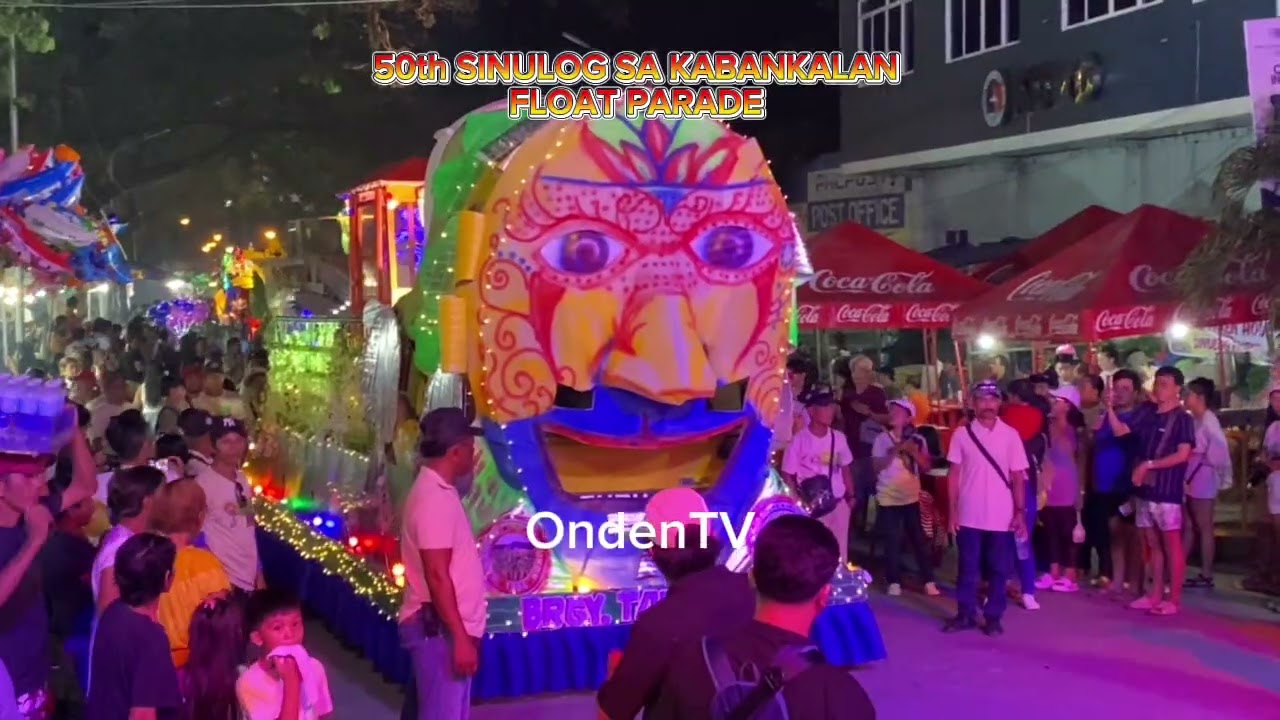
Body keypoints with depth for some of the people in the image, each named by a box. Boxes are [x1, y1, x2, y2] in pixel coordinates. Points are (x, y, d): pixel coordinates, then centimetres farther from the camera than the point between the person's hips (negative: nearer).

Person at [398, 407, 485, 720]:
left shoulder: (438, 490, 14)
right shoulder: (435, 497, -18)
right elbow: (437, 575, -22)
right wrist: (460, 637, -22)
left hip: (441, 626, 10)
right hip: (440, 628, -10)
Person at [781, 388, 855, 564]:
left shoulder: (839, 437, 3)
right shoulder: (799, 440, -11)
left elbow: (845, 469, 13)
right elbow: (788, 476, -7)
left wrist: (851, 496, 8)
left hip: (839, 504, 5)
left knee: (840, 552, 13)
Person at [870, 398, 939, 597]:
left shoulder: (917, 440, 3)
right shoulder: (882, 439, -3)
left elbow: (926, 467, 0)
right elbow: (877, 467, -10)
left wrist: (914, 452, -15)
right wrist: (895, 451, -20)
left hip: (911, 497, 2)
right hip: (888, 498, -2)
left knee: (919, 538, 1)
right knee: (892, 540, -1)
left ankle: (928, 581, 6)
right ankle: (894, 582, 8)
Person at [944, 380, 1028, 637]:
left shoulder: (1010, 435, 0)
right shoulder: (962, 434, 0)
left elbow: (1018, 477, 1)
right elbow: (954, 475, 3)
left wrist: (1020, 512, -4)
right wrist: (953, 511, -1)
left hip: (1001, 517, 0)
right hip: (969, 516, 0)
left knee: (998, 569, 6)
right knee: (968, 567, 7)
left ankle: (993, 616, 15)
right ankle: (965, 614, 16)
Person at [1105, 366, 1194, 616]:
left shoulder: (1182, 419, -7)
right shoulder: (1145, 412, 9)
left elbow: (1182, 455, -14)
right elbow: (1120, 431, 5)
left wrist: (1148, 465, -15)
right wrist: (1109, 406, -8)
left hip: (1167, 490, -6)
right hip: (1145, 488, 6)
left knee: (1171, 543, 0)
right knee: (1152, 543, 12)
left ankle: (1173, 600, 4)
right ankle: (1155, 595, 20)